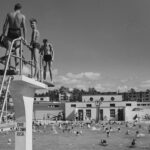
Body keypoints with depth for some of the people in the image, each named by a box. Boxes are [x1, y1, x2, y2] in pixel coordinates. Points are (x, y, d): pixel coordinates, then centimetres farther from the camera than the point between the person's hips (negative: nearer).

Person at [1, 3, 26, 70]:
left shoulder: (9, 14, 3)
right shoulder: (22, 16, -1)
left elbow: (5, 25, 0)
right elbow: (24, 27, -5)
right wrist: (24, 38, -1)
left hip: (10, 33, 1)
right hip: (18, 34, -1)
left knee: (8, 49, 3)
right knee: (17, 49, 4)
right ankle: (16, 66, -6)